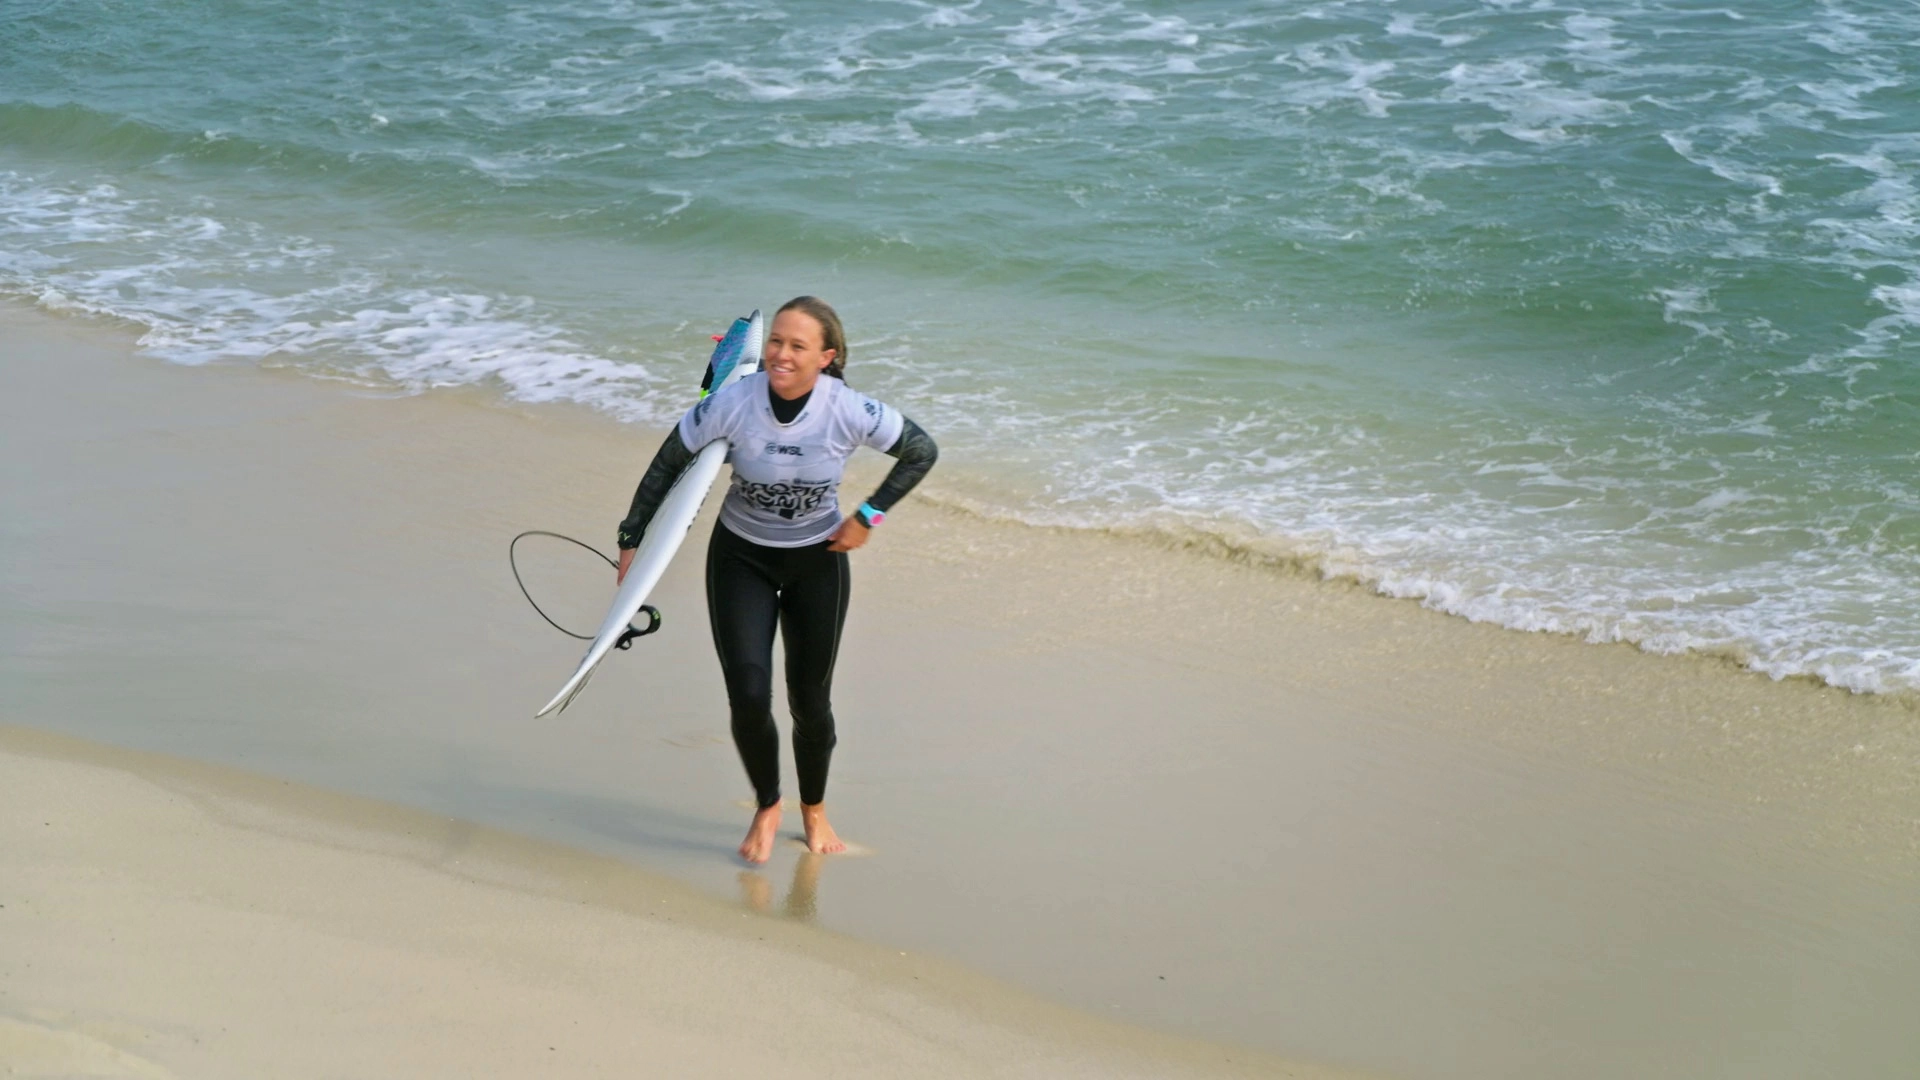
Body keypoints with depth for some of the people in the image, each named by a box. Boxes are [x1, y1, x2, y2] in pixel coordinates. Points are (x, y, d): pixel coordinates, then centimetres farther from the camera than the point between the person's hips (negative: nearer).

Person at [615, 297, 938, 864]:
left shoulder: (849, 411, -23)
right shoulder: (732, 403, -24)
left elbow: (922, 451, -6)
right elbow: (667, 464, -9)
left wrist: (868, 517, -9)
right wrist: (632, 540, -4)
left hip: (818, 562, 0)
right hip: (741, 559, 0)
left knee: (810, 701, 6)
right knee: (748, 698, -9)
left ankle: (814, 809, 35)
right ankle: (767, 807, 20)